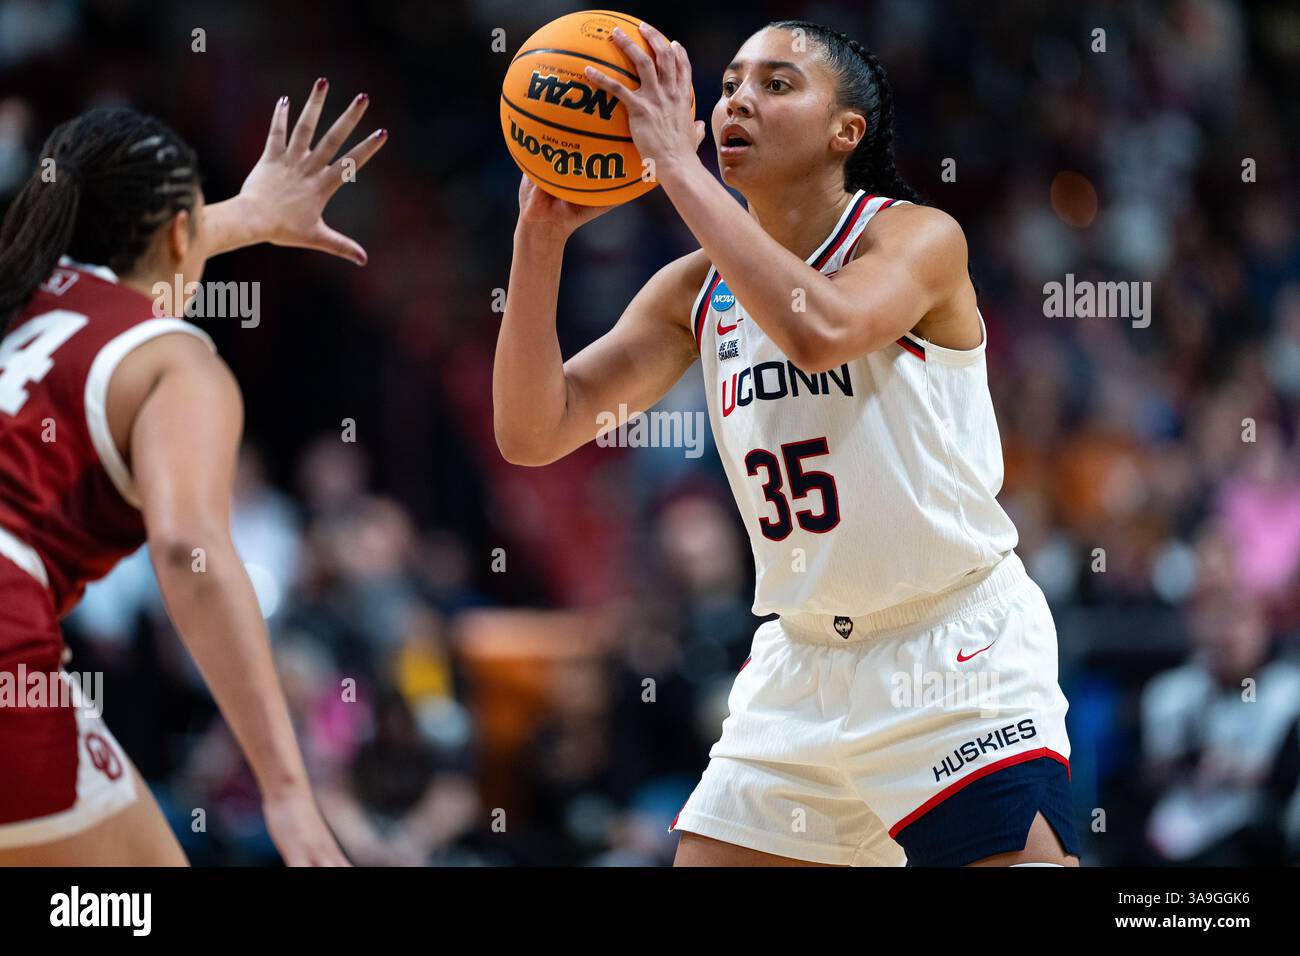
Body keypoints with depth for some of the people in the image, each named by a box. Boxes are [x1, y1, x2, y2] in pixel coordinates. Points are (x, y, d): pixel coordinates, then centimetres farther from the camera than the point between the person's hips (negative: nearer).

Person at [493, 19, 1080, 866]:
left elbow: (820, 332, -33)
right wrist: (541, 236, -13)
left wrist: (677, 164, -29)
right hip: (802, 661, 5)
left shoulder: (918, 237, -11)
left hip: (959, 649, -5)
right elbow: (534, 432, -1)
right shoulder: (696, 290, 6)